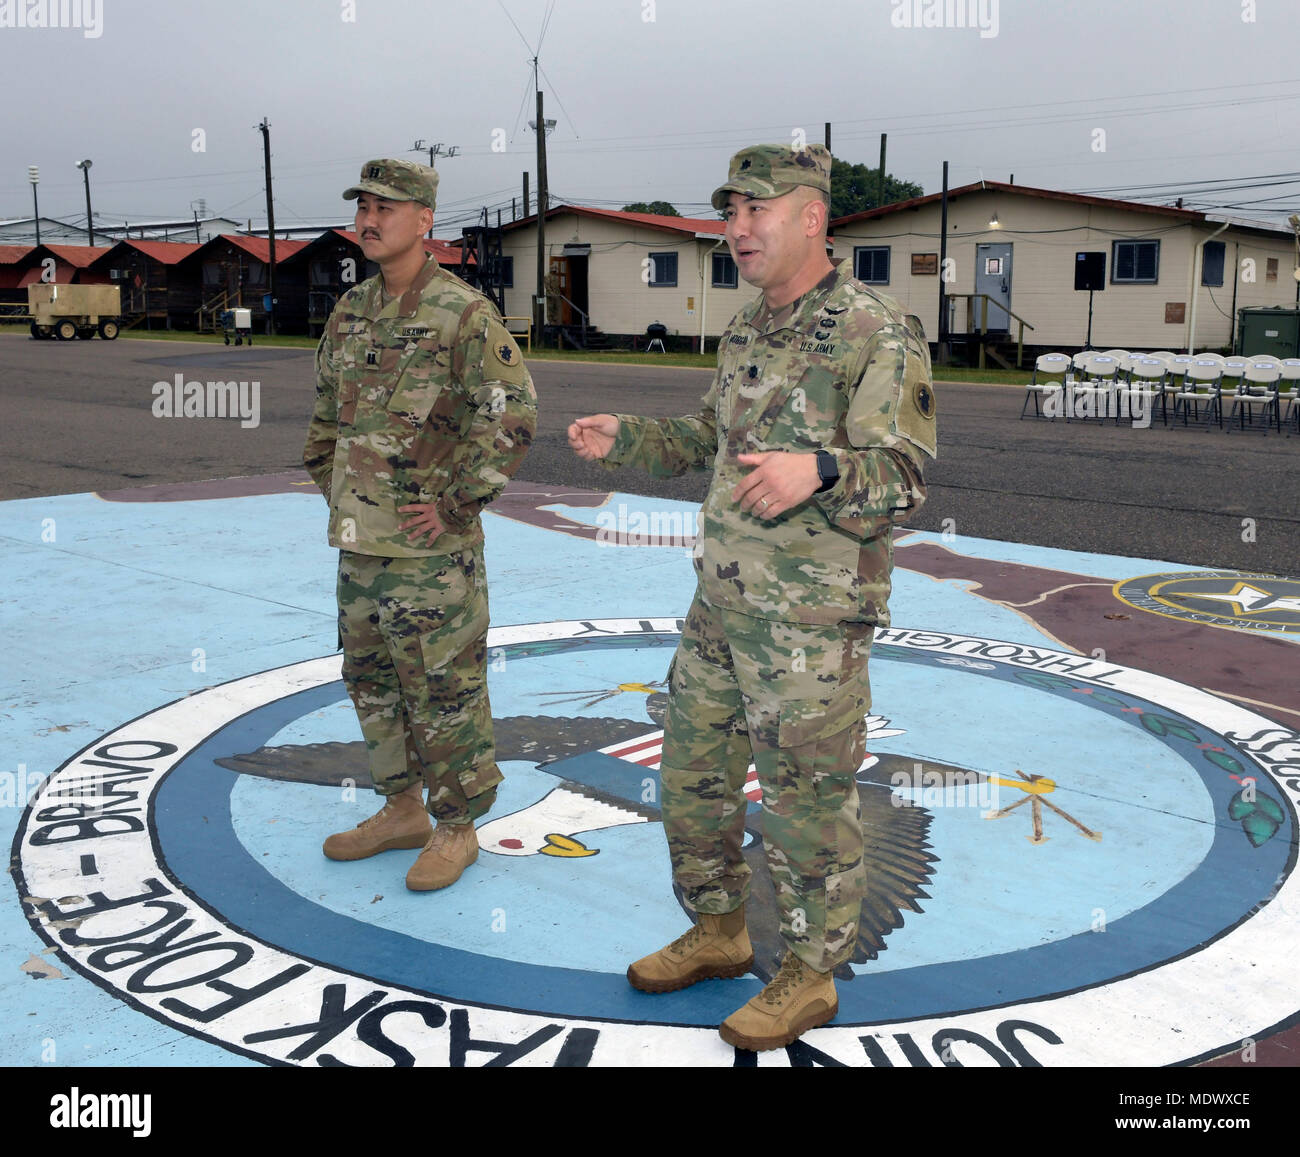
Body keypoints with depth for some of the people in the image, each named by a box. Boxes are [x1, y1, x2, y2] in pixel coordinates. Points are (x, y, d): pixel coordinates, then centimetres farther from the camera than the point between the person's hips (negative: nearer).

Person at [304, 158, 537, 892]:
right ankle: (403, 810, 32)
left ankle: (457, 830, 16)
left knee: (443, 689, 1)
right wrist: (332, 486, 13)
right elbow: (328, 410, 23)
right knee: (372, 680, 16)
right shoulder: (351, 312, 11)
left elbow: (515, 416, -17)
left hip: (429, 545, -8)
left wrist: (456, 505, -16)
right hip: (358, 539, 8)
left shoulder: (464, 313, -12)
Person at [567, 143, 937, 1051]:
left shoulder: (881, 335, -14)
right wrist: (624, 438, 13)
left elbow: (901, 481, -20)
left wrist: (819, 470, -39)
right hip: (724, 602, 8)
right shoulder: (749, 329, 12)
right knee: (693, 773, 16)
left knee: (808, 803, 4)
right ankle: (719, 934, 36)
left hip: (814, 619, -8)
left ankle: (810, 977, 23)